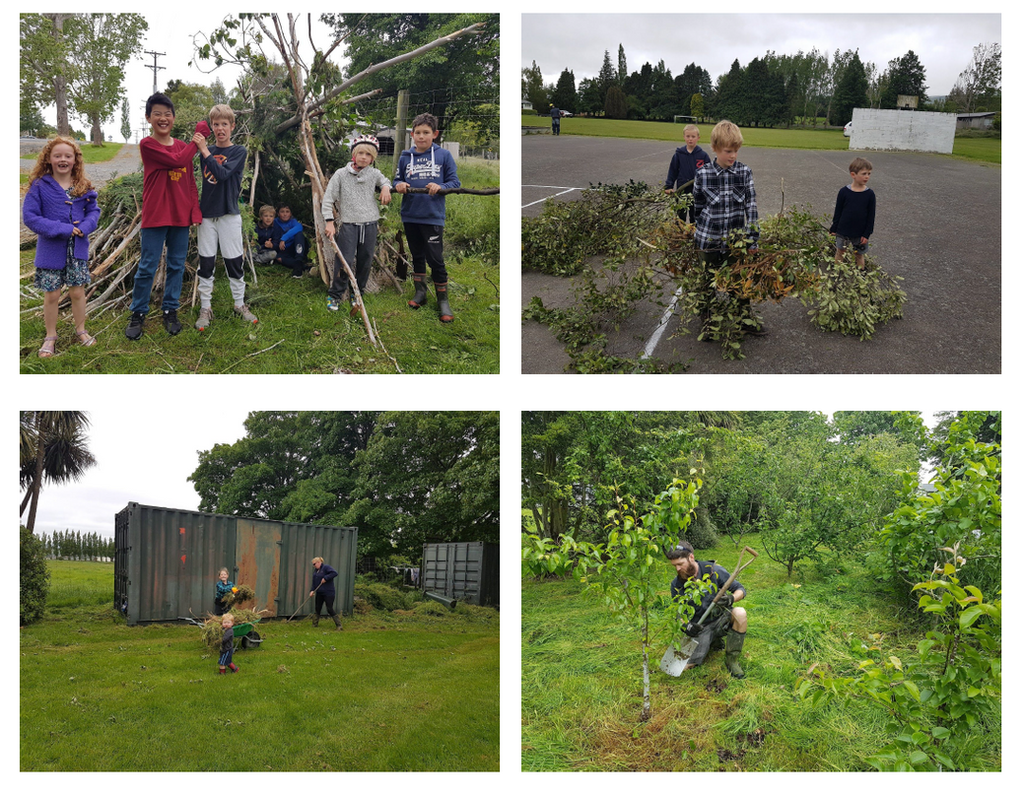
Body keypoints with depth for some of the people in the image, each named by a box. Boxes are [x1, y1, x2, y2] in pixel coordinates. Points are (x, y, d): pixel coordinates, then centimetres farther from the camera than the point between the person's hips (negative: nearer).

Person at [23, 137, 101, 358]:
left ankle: (81, 330, 29)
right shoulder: (39, 186, -9)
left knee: (78, 291, 10)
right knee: (51, 295, 6)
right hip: (50, 250, -2)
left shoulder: (83, 186, 1)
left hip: (78, 249, 2)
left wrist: (84, 227, -16)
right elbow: (29, 216, -12)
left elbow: (93, 211, 6)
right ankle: (50, 337, 22)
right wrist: (60, 229, -19)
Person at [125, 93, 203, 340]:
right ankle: (138, 314, 10)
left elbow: (190, 182, 12)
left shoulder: (183, 146, 10)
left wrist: (195, 210, 1)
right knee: (148, 267, 0)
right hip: (155, 216, -5)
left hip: (181, 217, 5)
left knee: (177, 265, 10)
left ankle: (170, 311, 20)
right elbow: (176, 160, -19)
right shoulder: (147, 145, -7)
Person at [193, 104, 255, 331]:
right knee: (206, 262, 3)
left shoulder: (239, 151, -3)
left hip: (229, 214, -3)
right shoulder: (205, 151, 8)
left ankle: (240, 304, 18)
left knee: (234, 262, 4)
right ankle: (205, 308, 10)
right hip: (207, 213, 3)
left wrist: (205, 150, -21)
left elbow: (223, 173, -20)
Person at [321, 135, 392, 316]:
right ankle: (335, 295, 6)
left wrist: (386, 187, 5)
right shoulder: (341, 174, -3)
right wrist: (329, 222, -5)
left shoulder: (374, 174, 5)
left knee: (365, 263, 8)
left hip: (369, 225, 3)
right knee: (344, 261, -9)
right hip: (348, 224, -3)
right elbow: (328, 199, 0)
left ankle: (357, 295, 23)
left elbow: (385, 181, 29)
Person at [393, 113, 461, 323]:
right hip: (410, 216, 4)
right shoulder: (405, 156, 6)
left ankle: (443, 301, 7)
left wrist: (440, 187, -20)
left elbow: (455, 182, -2)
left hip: (433, 217, -4)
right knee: (417, 256, 16)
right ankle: (420, 293, 30)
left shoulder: (443, 155, -2)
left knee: (435, 259, -4)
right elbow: (397, 180, 12)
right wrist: (399, 185, -11)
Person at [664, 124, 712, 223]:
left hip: (697, 191, -1)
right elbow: (672, 171, 4)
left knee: (694, 218, 9)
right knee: (681, 217, 9)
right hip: (681, 191, 1)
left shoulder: (703, 155, -3)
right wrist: (668, 187, -1)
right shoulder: (678, 154, -1)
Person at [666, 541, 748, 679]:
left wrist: (731, 599, -29)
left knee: (740, 613, -35)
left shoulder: (713, 571, -12)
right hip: (700, 627, 2)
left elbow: (740, 590, -6)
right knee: (685, 666, -14)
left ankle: (732, 661, -17)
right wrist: (686, 625, -16)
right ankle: (713, 642, 17)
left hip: (721, 619, -2)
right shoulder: (677, 585, -4)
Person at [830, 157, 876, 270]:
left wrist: (867, 234, -5)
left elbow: (871, 216, -2)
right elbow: (838, 212, -1)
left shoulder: (869, 194, -8)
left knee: (859, 255, 12)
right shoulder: (844, 191, -10)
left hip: (860, 233, 0)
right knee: (840, 252, 12)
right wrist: (833, 229, 2)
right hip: (843, 231, 0)